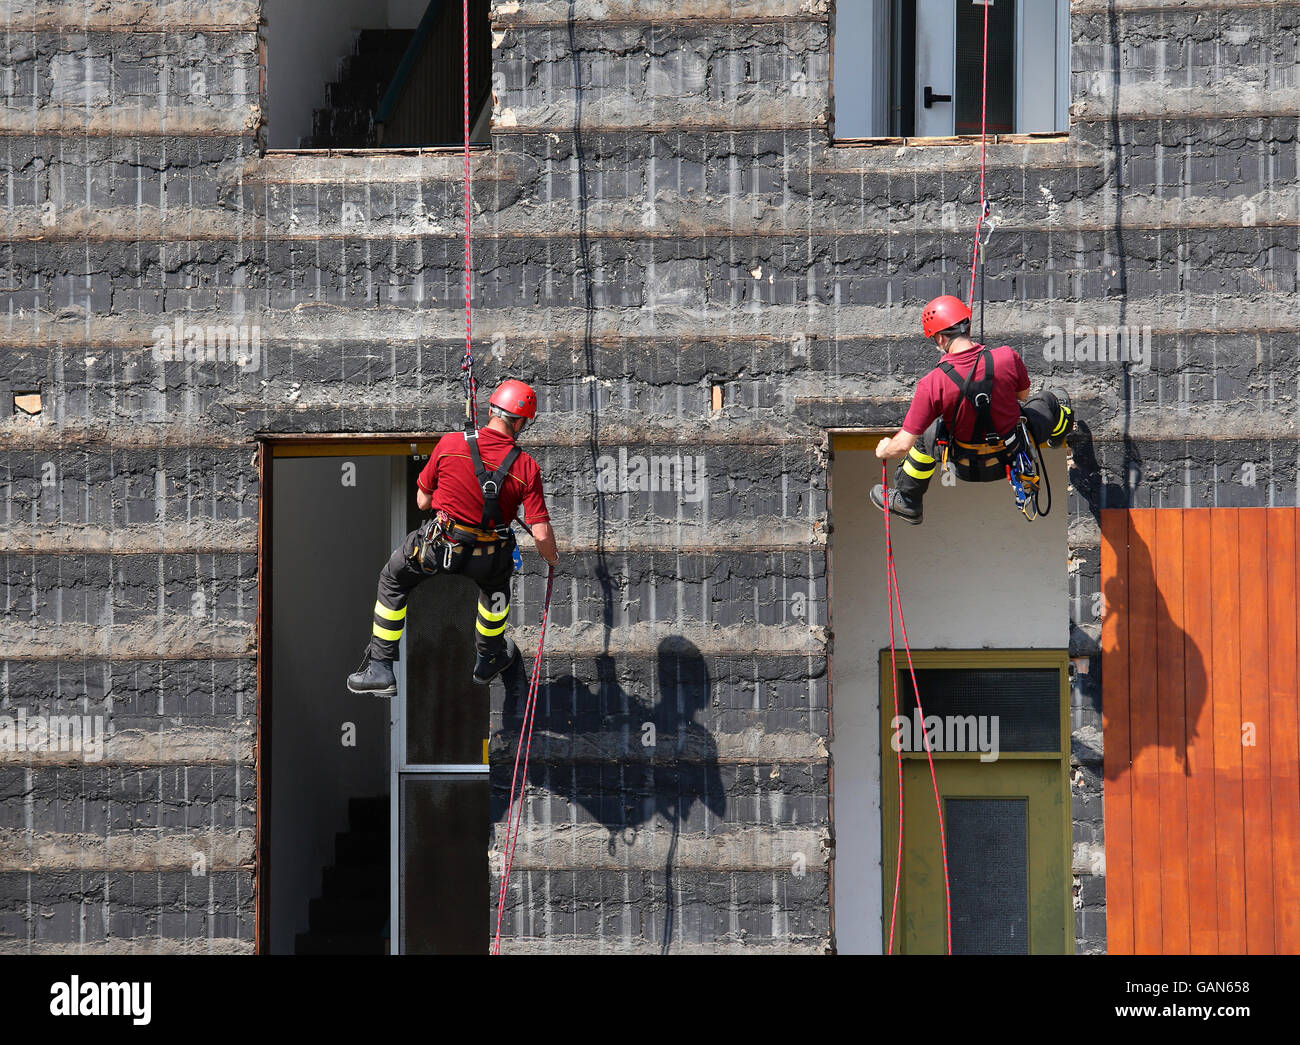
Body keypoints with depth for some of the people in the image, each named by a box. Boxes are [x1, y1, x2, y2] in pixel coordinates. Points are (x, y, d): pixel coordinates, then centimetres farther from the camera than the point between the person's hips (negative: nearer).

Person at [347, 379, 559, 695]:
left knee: (393, 582, 26)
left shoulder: (450, 444, -12)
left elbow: (423, 501, -1)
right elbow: (541, 533, -12)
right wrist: (552, 558, 10)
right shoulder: (527, 468, -13)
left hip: (440, 548, -1)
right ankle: (489, 657, 52)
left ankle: (380, 667, 25)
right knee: (496, 580, 36)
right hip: (488, 558, 1)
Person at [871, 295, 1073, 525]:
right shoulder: (1008, 357, -22)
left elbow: (903, 445, -21)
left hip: (966, 469, -2)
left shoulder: (932, 384, -26)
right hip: (1011, 456, 2)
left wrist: (884, 450, 2)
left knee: (926, 433, 30)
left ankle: (906, 501, 48)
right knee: (1046, 402, 30)